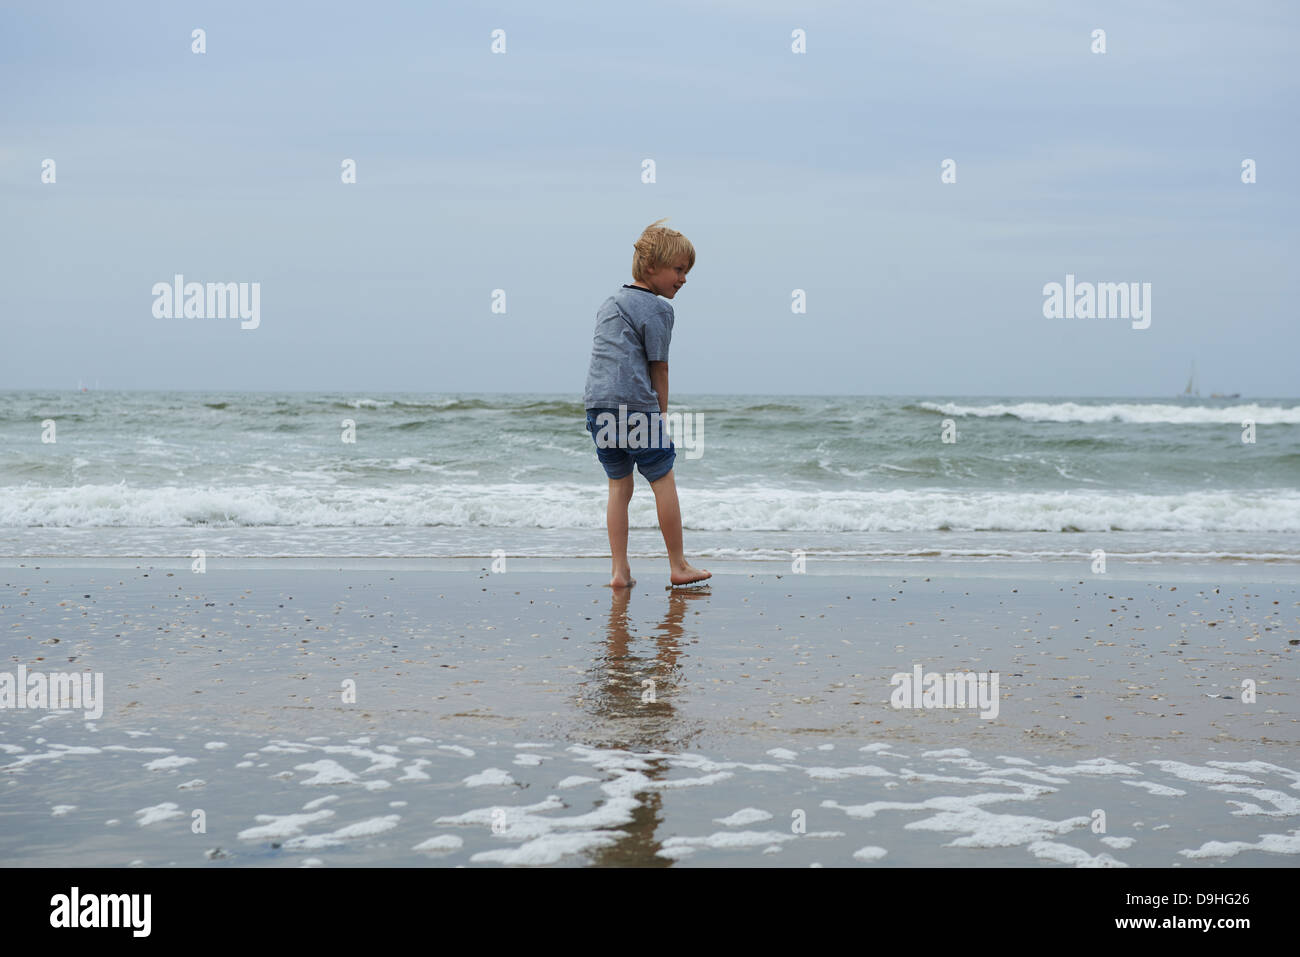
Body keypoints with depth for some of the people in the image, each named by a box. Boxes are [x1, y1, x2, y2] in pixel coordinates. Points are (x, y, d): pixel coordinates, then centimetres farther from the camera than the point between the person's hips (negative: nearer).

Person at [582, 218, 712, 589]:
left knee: (619, 485, 11)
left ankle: (620, 570, 8)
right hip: (635, 403, -7)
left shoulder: (609, 303, 21)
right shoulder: (658, 308, -4)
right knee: (663, 479, 5)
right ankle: (678, 566, 13)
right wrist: (662, 414, 5)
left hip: (596, 403, 7)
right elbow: (658, 368, -3)